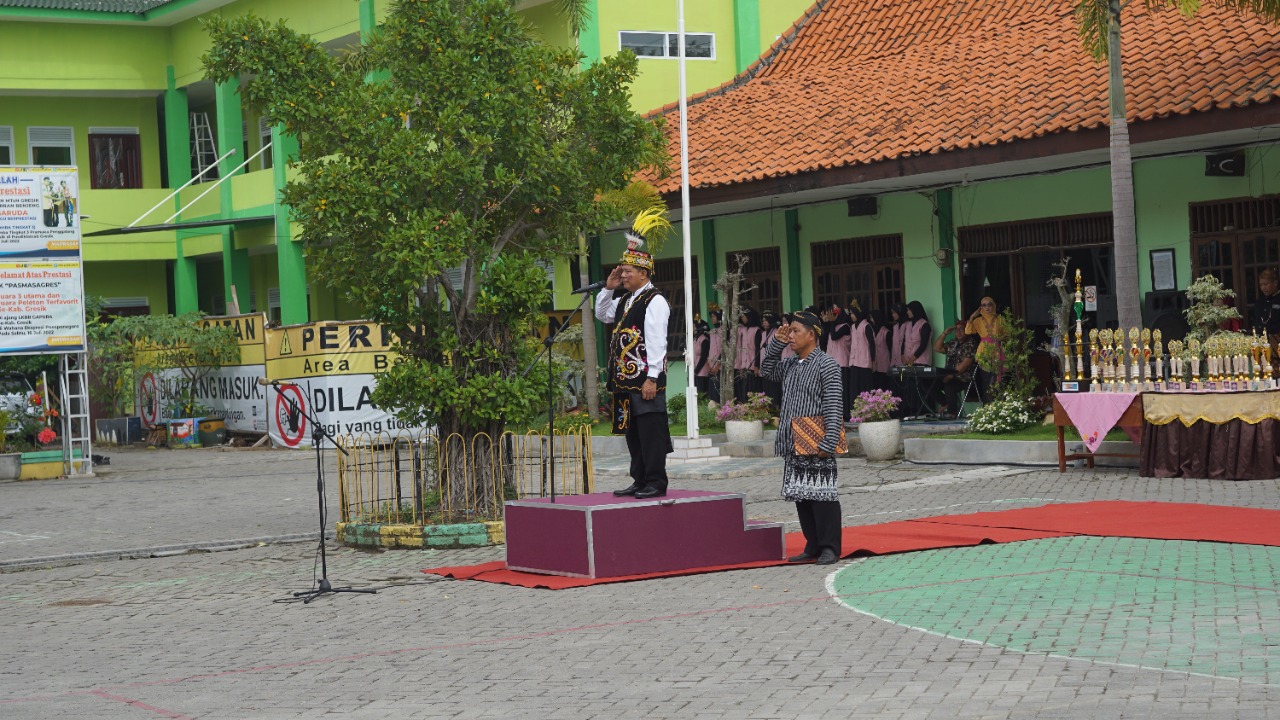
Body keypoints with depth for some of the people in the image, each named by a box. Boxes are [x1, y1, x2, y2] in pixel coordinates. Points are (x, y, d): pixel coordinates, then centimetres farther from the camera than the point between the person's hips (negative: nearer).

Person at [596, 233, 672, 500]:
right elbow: (602, 315, 32)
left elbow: (657, 343, -16)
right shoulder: (625, 300, 16)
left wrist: (652, 378, -20)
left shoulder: (654, 301, -10)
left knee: (650, 431, -6)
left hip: (646, 380, -9)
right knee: (632, 431, 12)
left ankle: (656, 483, -3)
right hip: (625, 379, 9)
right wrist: (608, 288, 16)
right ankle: (640, 481, 18)